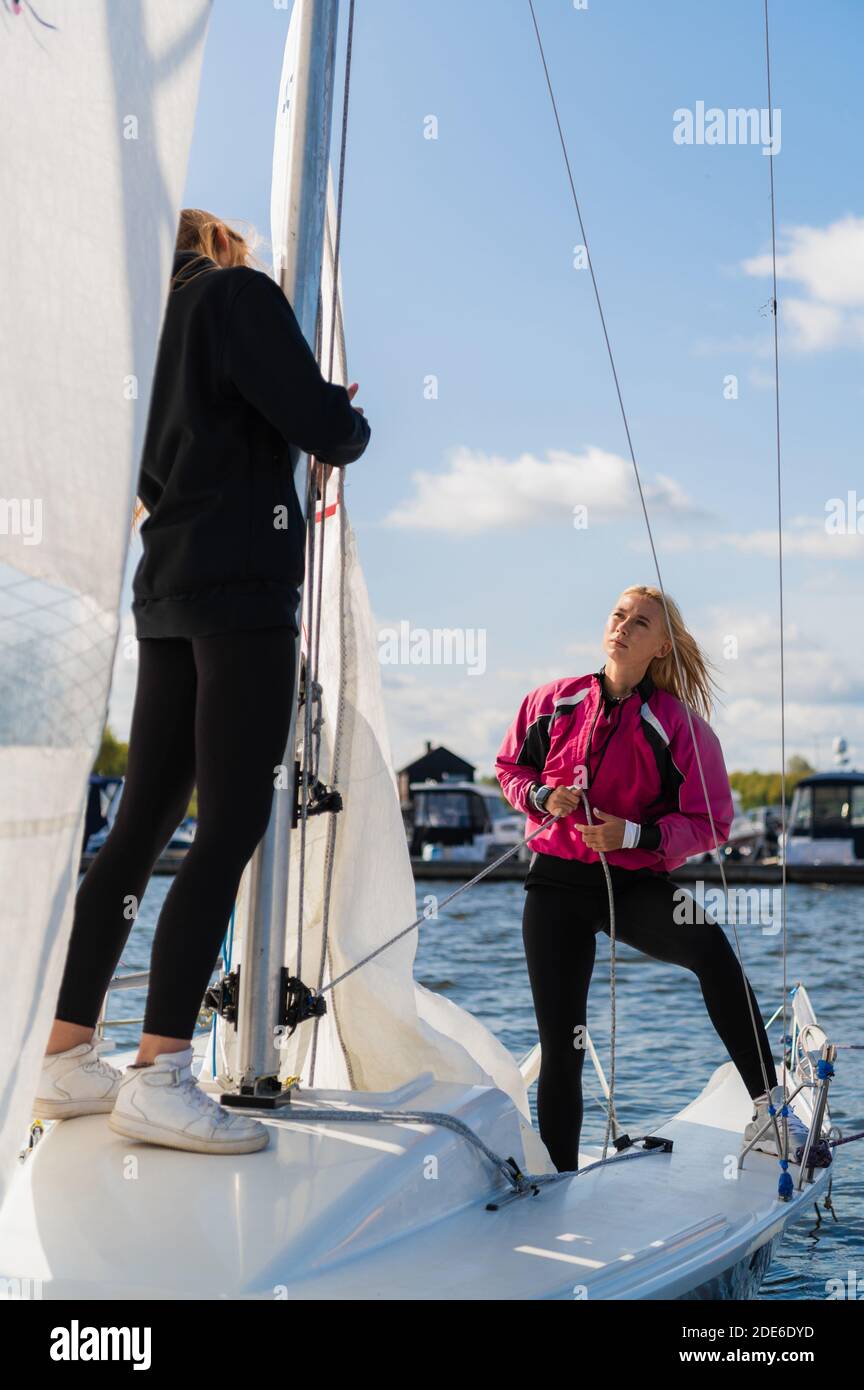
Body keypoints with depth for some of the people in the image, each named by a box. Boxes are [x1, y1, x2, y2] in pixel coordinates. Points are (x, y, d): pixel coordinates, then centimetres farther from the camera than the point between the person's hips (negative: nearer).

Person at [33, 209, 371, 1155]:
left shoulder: (159, 319, 24)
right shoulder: (239, 293, 1)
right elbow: (317, 420, -10)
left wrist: (309, 434, 27)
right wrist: (350, 431, 13)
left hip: (169, 586, 8)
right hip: (243, 580, -8)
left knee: (144, 823, 8)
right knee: (233, 825, -11)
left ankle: (65, 1058, 11)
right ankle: (159, 1079, -15)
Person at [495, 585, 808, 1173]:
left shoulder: (679, 724, -7)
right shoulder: (555, 701, 2)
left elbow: (710, 824, -6)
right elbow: (509, 766, 16)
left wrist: (634, 833, -20)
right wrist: (543, 797, -6)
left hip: (637, 882, -2)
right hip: (557, 881, 2)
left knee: (711, 946, -35)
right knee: (560, 1045, 2)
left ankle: (768, 1107, -27)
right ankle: (559, 1177, 20)